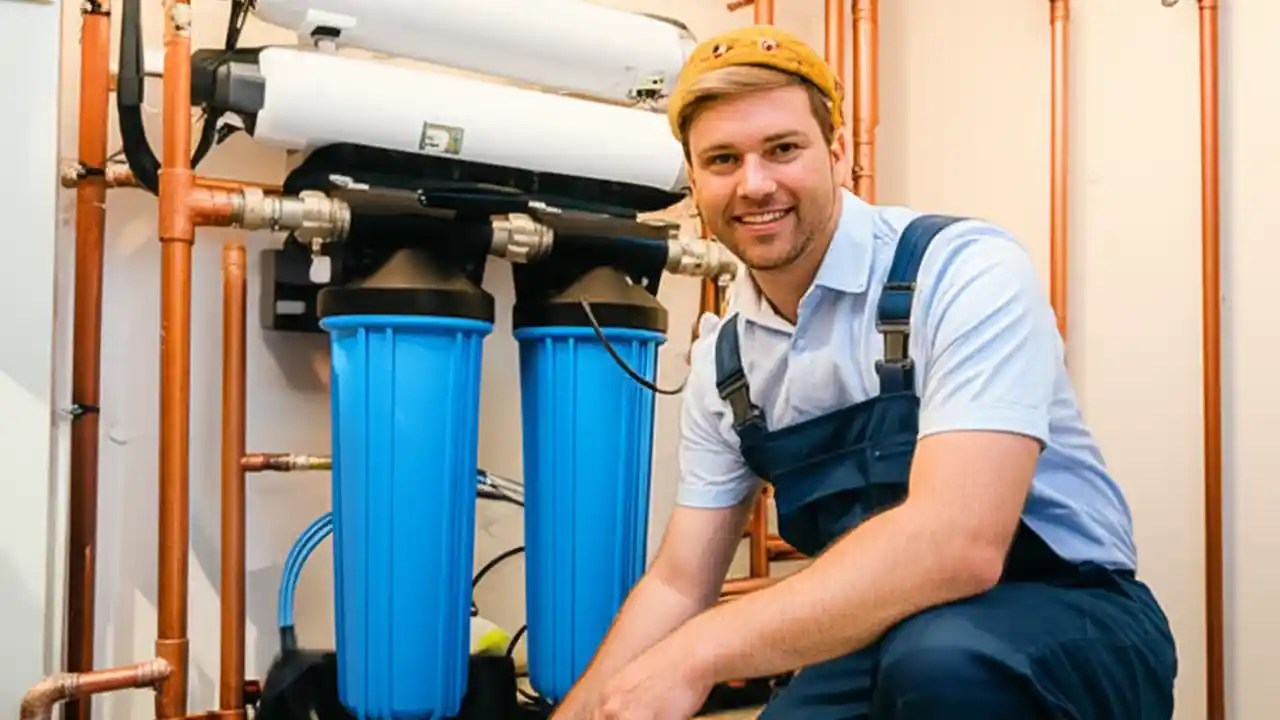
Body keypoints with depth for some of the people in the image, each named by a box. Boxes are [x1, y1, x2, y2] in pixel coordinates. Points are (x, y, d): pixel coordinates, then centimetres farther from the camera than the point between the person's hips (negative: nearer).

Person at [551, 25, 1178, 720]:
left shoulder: (967, 272, -19)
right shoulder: (722, 357, 0)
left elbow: (959, 544, -31)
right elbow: (678, 585, 5)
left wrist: (698, 655, -32)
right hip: (881, 639, 5)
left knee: (936, 657, -35)